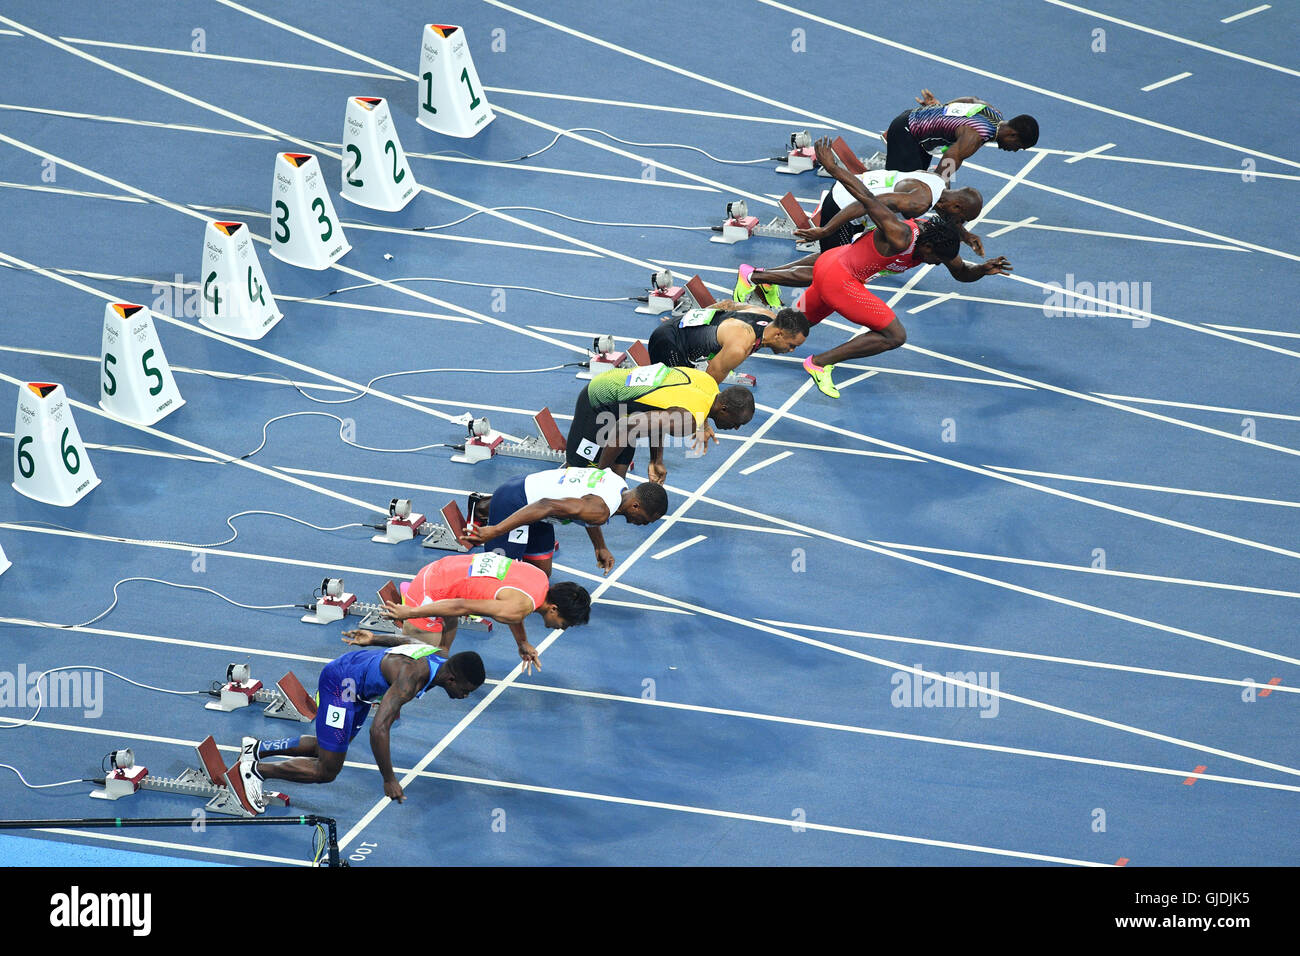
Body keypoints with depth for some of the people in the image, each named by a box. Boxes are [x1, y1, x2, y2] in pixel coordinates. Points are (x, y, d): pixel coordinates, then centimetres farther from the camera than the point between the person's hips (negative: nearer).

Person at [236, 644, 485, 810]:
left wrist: (371, 639, 33)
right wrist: (389, 781, -38)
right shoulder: (412, 679, -38)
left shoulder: (442, 659, -10)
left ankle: (257, 748, 33)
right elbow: (378, 729, -44)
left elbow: (408, 641, 14)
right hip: (340, 683, -10)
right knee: (326, 771, -6)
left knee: (330, 748, 25)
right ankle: (255, 770, 7)